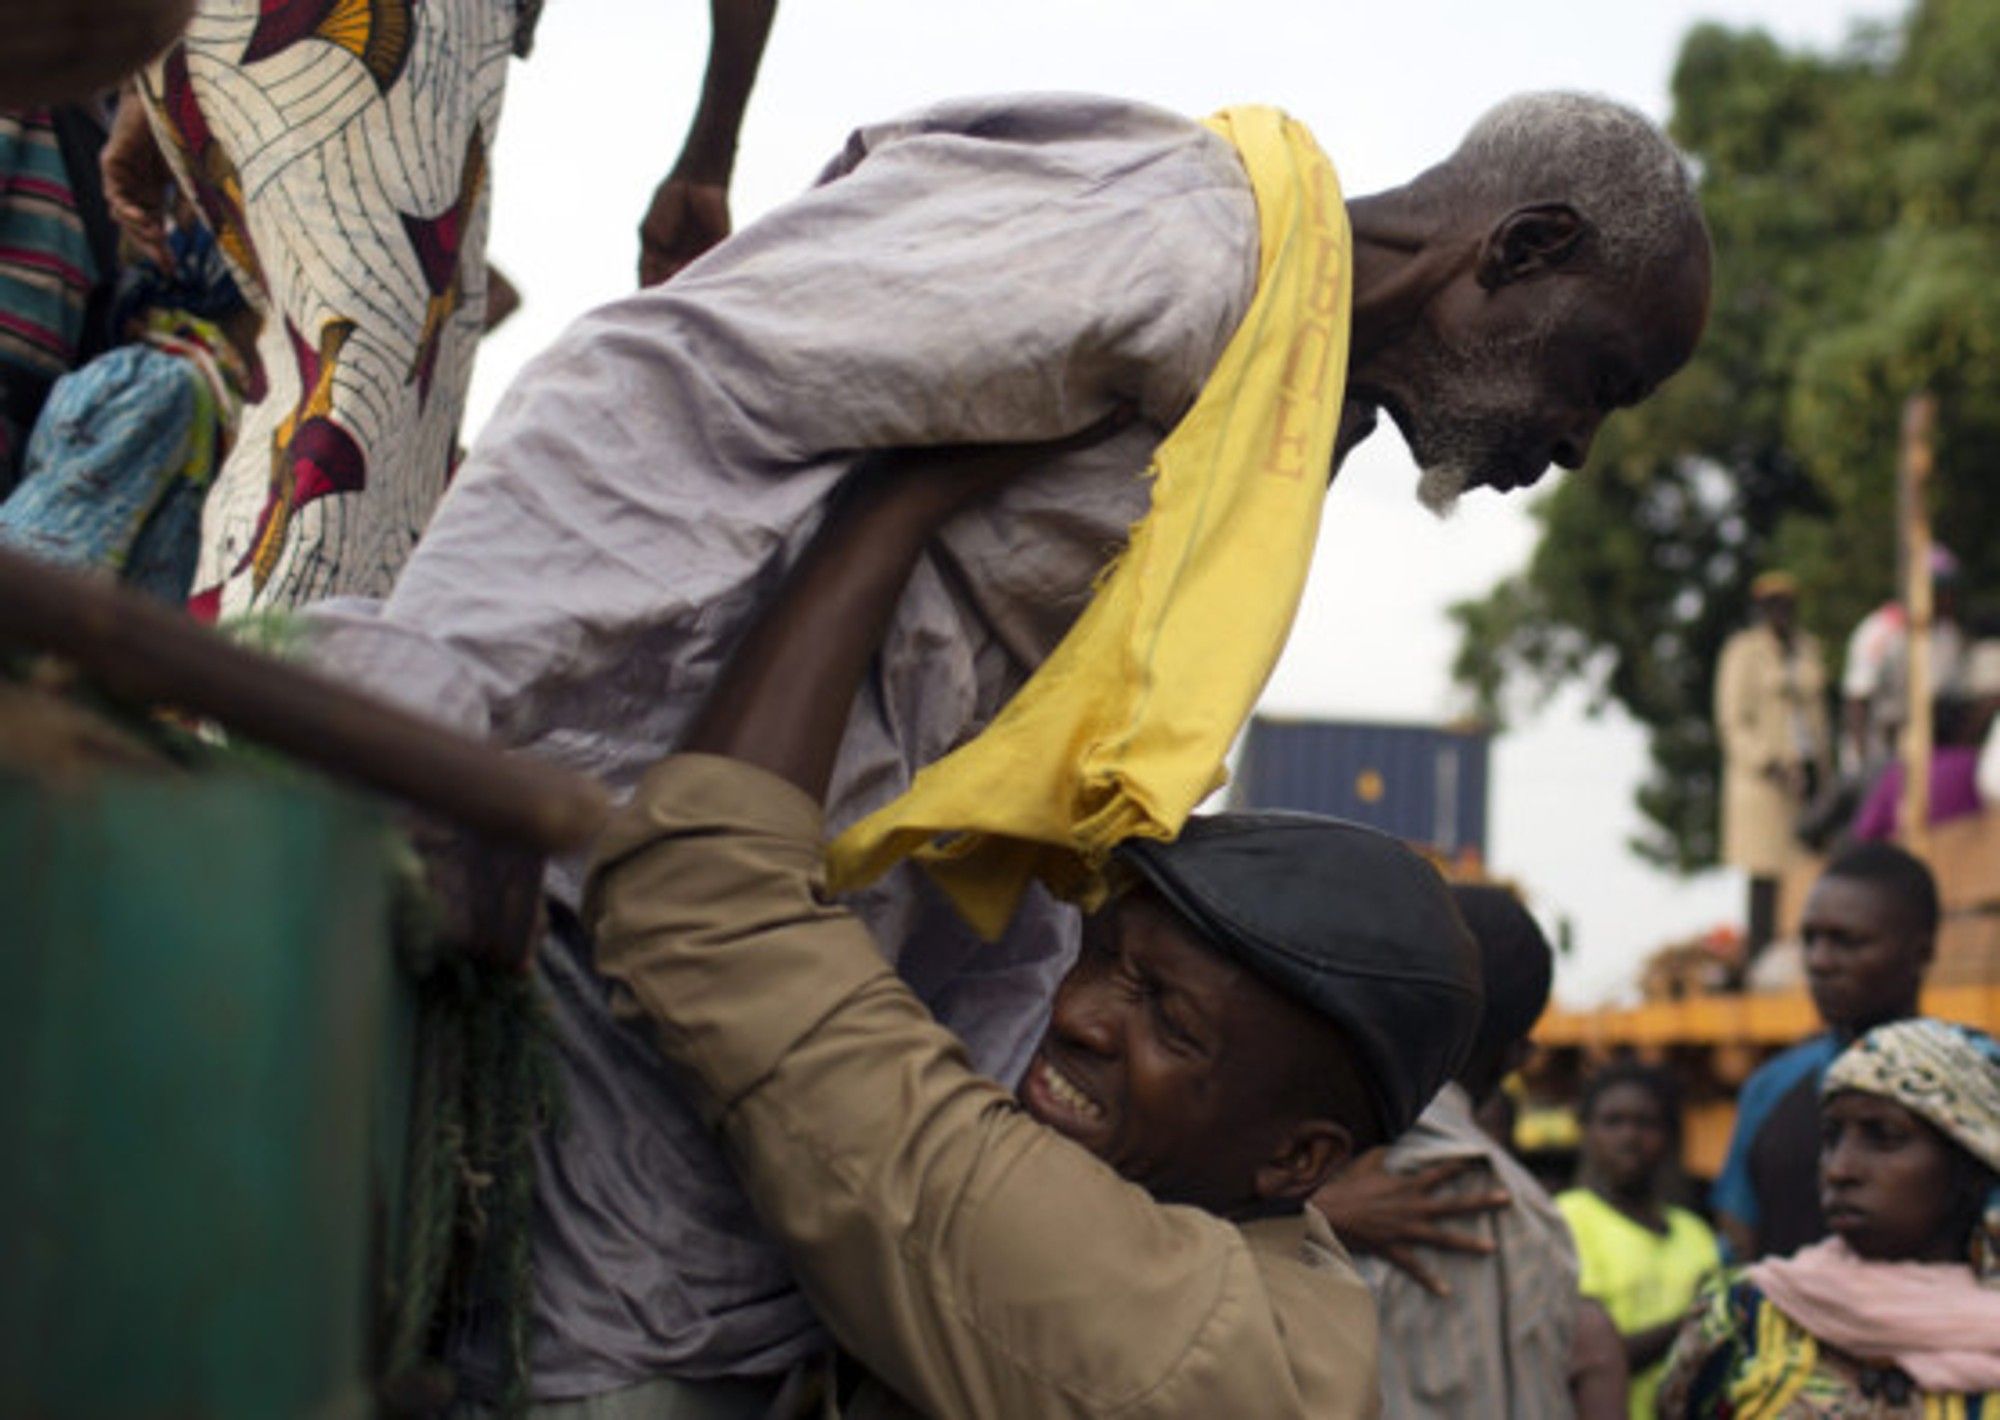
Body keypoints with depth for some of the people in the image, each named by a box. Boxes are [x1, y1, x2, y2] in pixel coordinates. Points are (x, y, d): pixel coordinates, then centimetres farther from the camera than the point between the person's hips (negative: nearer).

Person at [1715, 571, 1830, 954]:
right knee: (1767, 873, -9)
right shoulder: (1744, 650, -4)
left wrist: (1821, 766, 16)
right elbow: (1732, 720, -7)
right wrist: (1769, 766, -14)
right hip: (1763, 776, -6)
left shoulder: (1807, 646, 15)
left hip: (1807, 770, 6)